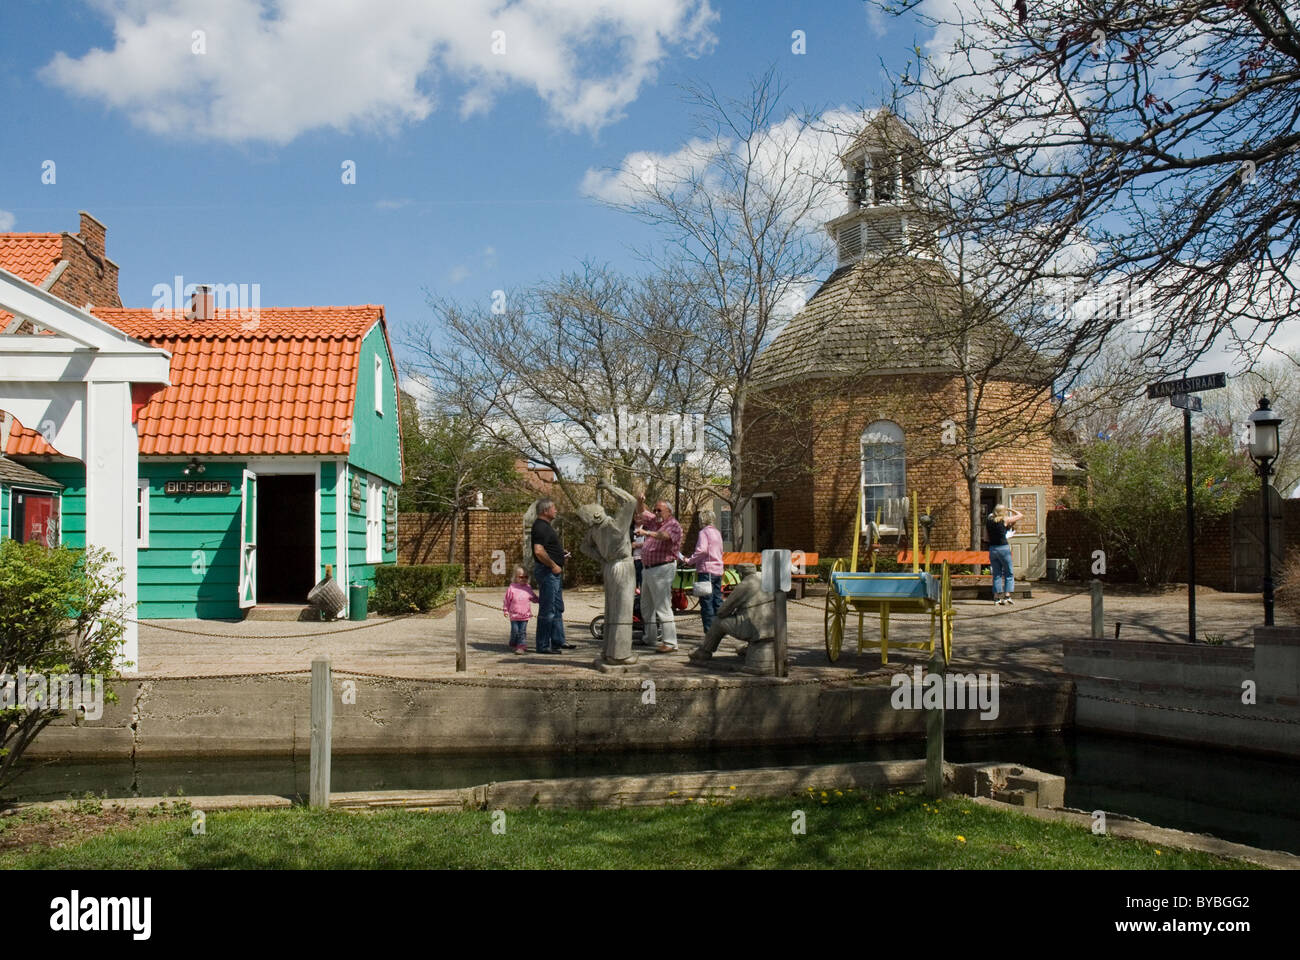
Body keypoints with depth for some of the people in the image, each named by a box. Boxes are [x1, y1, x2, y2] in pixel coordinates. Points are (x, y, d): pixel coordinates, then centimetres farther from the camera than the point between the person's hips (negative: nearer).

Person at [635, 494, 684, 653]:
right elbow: (641, 512, 22)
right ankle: (651, 638, 28)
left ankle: (670, 643, -17)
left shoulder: (674, 525, -10)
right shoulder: (654, 521, 15)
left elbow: (664, 535, -30)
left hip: (662, 569, -9)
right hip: (648, 568, 9)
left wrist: (646, 533, -48)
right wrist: (640, 501, -1)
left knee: (662, 606, -15)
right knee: (647, 606, 17)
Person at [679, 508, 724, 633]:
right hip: (718, 570, 8)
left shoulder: (704, 532, -8)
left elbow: (701, 550, -22)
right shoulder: (717, 532, 16)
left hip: (706, 570, -8)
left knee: (706, 601, -5)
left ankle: (709, 630, -5)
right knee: (717, 600, 11)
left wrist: (690, 561, -10)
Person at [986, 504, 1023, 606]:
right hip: (1003, 548, -4)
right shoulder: (1005, 520, -4)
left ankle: (996, 597, 4)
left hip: (992, 548, 4)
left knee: (996, 574, 9)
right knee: (1009, 573, 5)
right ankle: (1007, 595, -5)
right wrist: (1011, 510, 21)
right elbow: (1021, 516, 6)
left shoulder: (988, 521, 8)